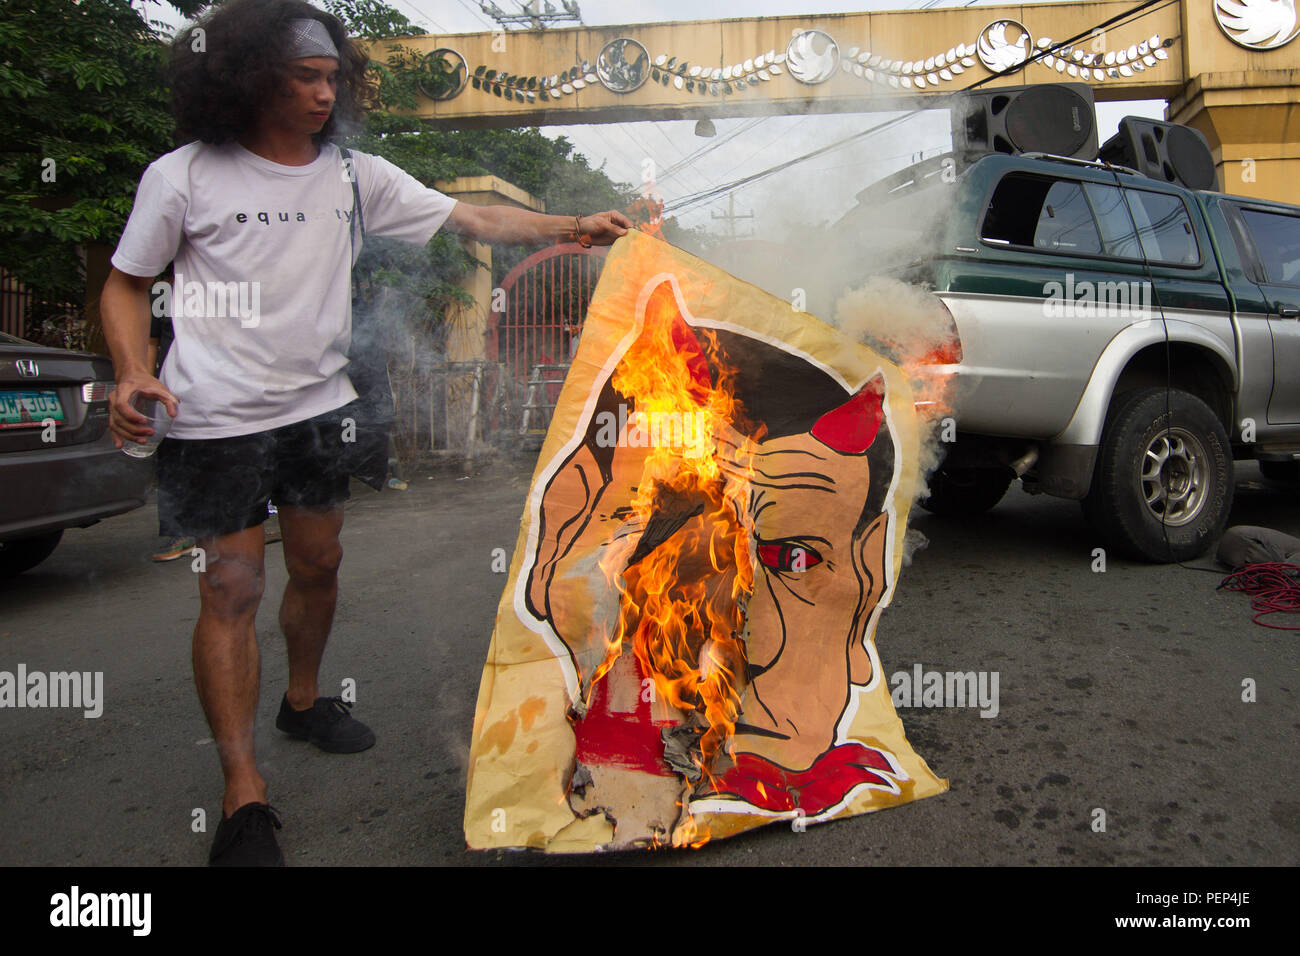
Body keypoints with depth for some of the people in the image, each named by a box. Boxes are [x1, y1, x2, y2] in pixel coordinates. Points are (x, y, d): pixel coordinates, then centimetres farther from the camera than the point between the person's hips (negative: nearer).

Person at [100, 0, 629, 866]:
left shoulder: (354, 175, 3)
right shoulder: (184, 177, -5)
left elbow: (474, 219, -1)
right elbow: (127, 283, 4)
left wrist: (579, 227, -10)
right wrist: (133, 373, -14)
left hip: (321, 409, 4)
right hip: (217, 421, -4)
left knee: (319, 566, 14)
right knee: (231, 591, -3)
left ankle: (304, 702, 40)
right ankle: (244, 796, 6)